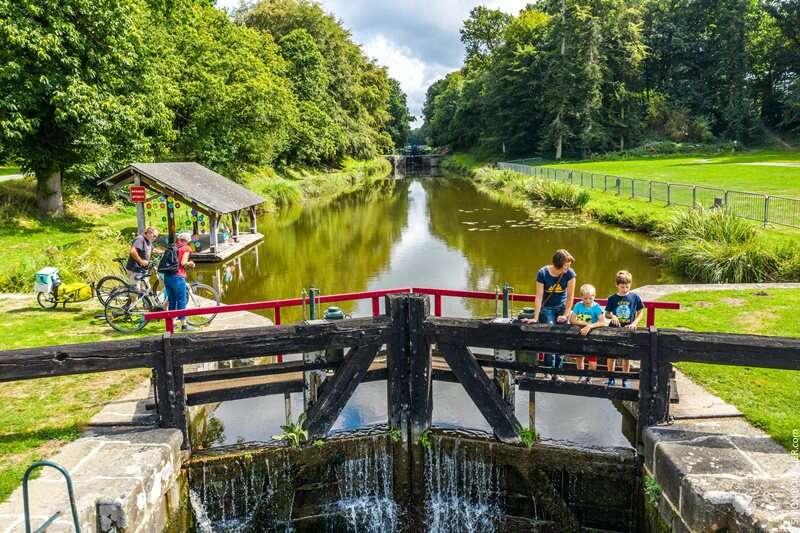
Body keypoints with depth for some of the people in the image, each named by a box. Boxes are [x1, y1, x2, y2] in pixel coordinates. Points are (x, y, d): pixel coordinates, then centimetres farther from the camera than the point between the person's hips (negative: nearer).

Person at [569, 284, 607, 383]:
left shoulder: (596, 307, -13)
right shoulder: (578, 306, -6)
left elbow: (603, 322, -25)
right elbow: (572, 320, -12)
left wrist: (590, 326, -38)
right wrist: (585, 323, -22)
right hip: (579, 336, 3)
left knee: (592, 364, -6)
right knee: (578, 358, 16)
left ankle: (588, 377, 22)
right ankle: (581, 376, 41)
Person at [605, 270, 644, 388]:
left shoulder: (635, 297, -4)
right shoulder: (612, 298, -3)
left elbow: (641, 312, 4)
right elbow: (607, 314, 3)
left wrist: (634, 323, -11)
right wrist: (612, 316, -18)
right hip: (614, 329, 0)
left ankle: (625, 379, 24)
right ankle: (611, 379, 19)